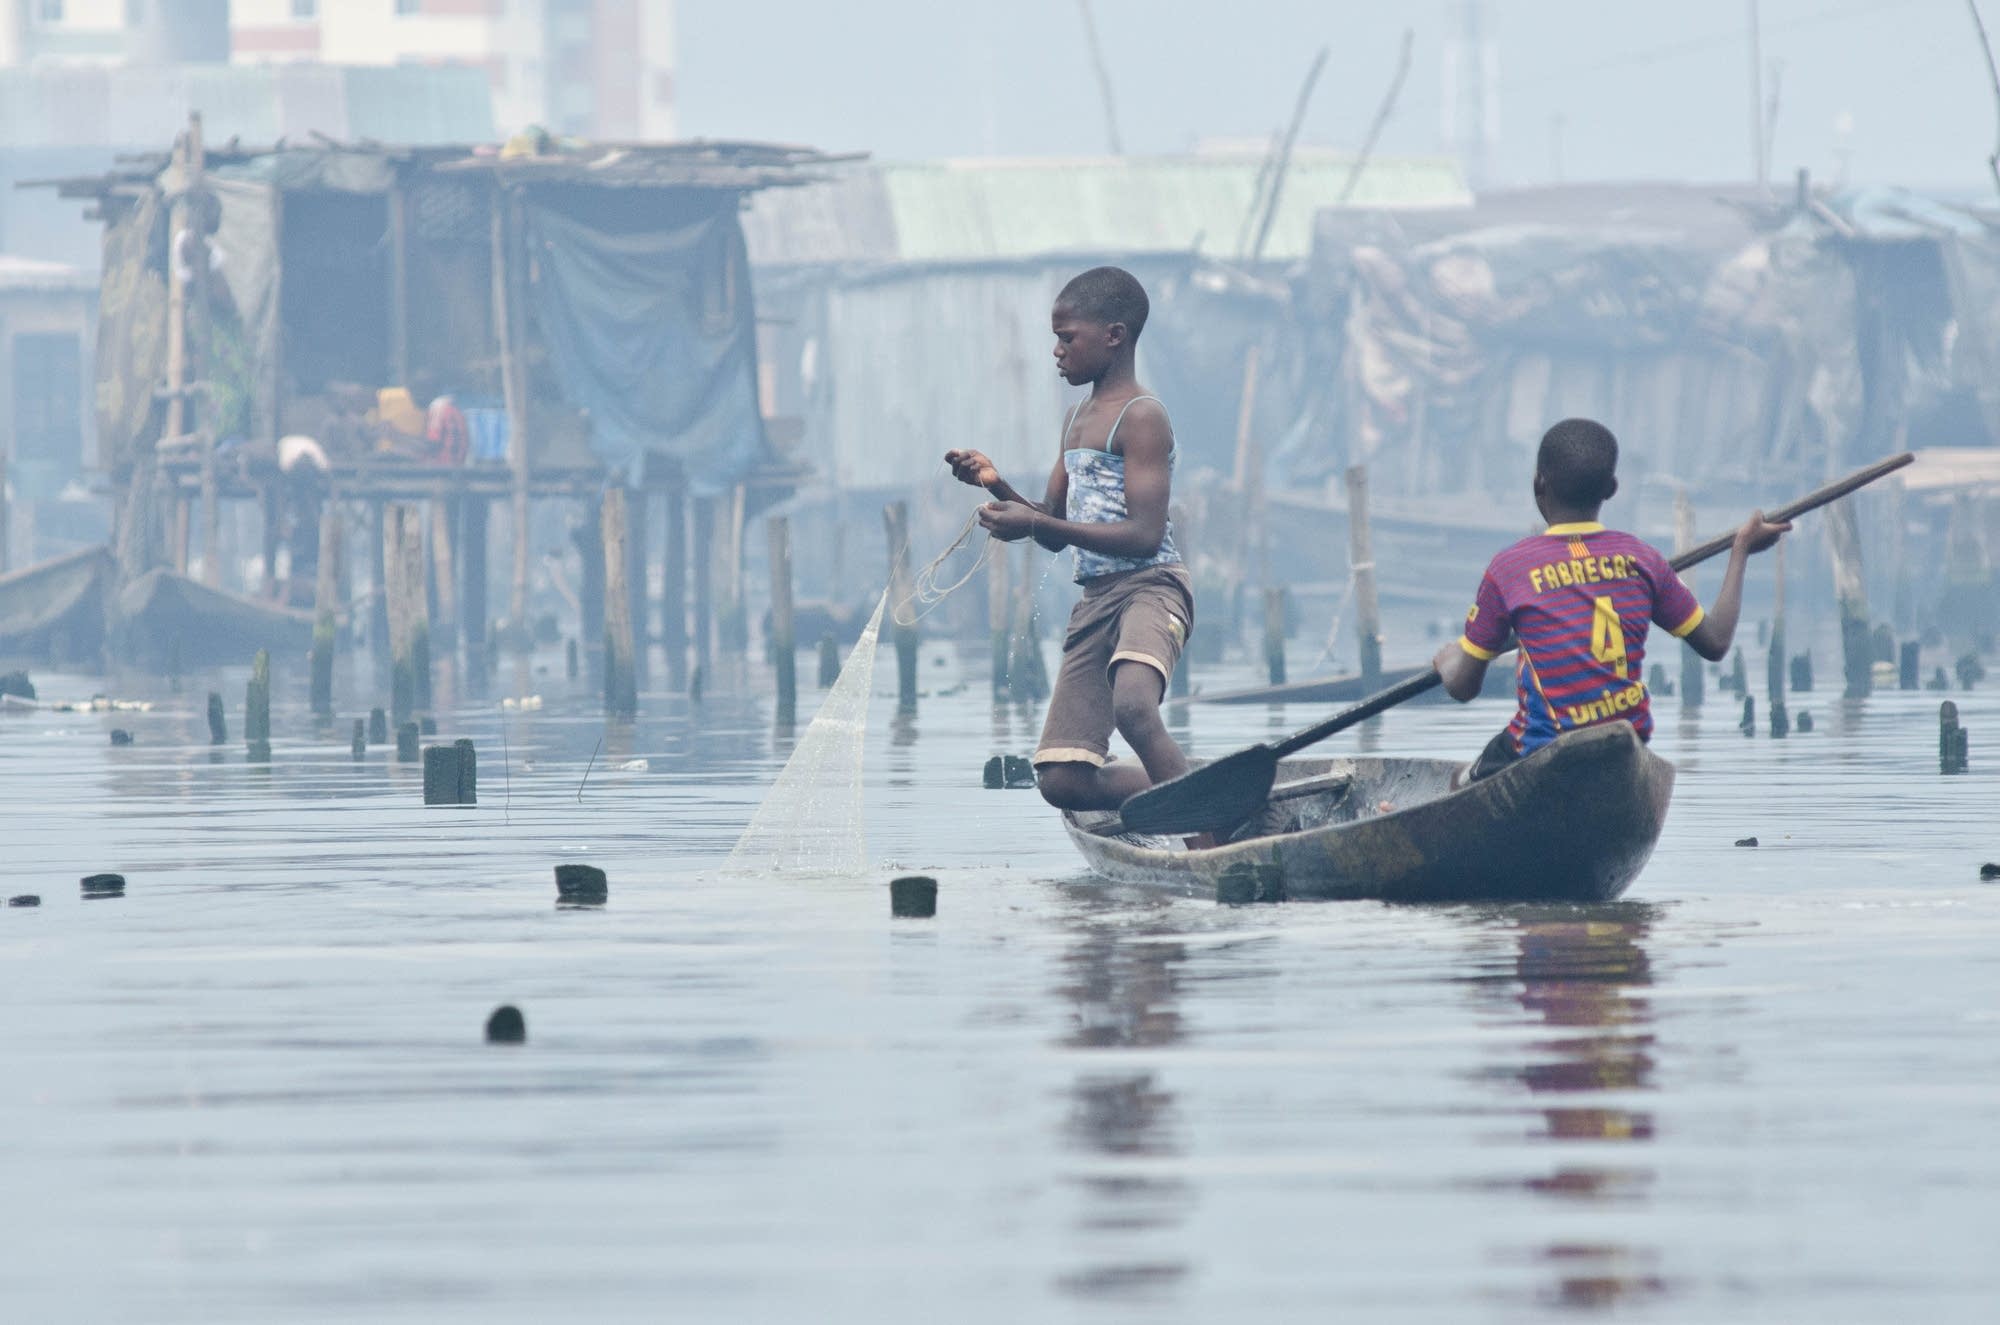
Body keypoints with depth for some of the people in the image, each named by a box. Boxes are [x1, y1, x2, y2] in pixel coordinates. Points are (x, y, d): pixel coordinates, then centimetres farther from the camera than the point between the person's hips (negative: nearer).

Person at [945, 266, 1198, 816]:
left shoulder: (1142, 418, -9)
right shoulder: (1077, 420, 20)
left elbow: (1144, 536, -19)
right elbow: (1057, 533, 25)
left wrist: (1036, 525, -21)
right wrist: (997, 488, 7)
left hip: (1151, 588, -9)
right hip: (1095, 600, 9)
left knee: (1133, 706, -39)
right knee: (1063, 781, -1)